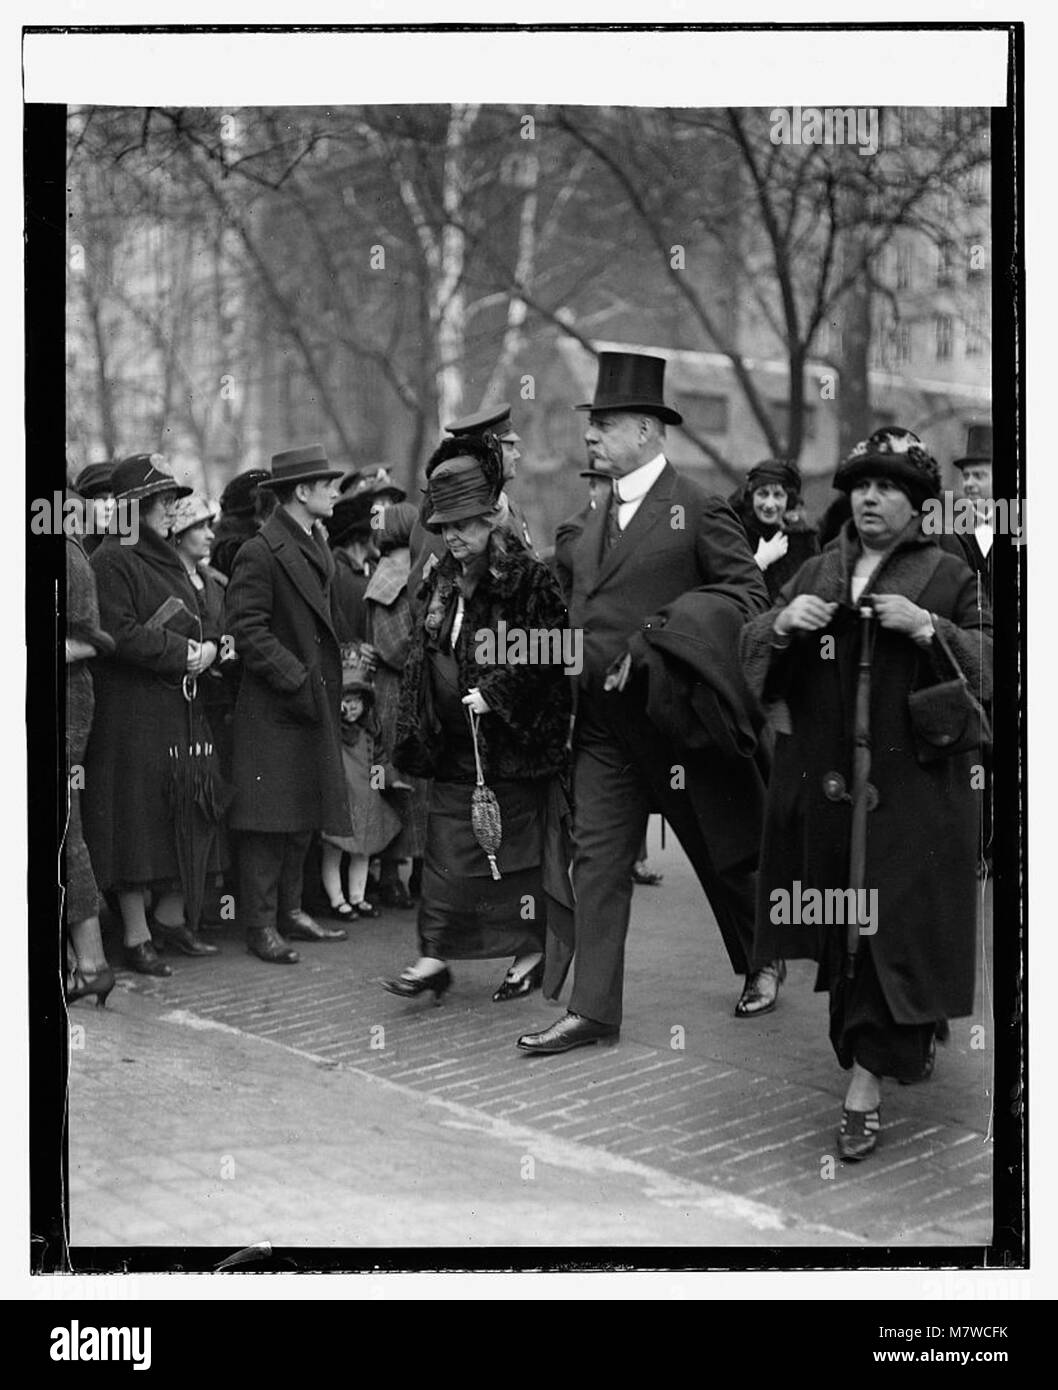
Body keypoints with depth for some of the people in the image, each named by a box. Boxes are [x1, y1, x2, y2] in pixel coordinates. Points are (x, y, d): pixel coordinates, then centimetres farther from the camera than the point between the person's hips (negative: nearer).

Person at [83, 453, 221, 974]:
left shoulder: (168, 559, 19)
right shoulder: (111, 561, -9)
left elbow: (201, 619, 20)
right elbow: (120, 634, -18)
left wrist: (208, 644, -1)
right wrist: (181, 653, -16)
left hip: (181, 706, 8)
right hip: (131, 711, -8)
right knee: (139, 818, -4)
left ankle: (170, 916, 23)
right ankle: (136, 936, 1)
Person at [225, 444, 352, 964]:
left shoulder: (317, 545, 15)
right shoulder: (261, 552, -14)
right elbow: (248, 630, -18)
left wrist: (332, 680, 13)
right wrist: (297, 680, -19)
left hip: (314, 705, 9)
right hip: (272, 710, -9)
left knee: (304, 817, 12)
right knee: (268, 821, -5)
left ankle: (289, 911, 20)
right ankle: (261, 926, -1)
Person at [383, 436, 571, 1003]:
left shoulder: (527, 578, -10)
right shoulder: (441, 582, 12)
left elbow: (547, 657, -13)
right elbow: (424, 655, 19)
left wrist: (495, 693, -18)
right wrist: (420, 730, 11)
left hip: (512, 740, -6)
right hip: (454, 744, 6)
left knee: (517, 844, 3)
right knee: (446, 848, 3)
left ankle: (530, 955, 14)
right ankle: (435, 957, 4)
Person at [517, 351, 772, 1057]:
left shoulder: (699, 510, -10)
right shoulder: (595, 520, 12)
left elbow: (749, 593, -13)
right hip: (603, 720, 6)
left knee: (724, 850, 10)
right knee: (598, 858, 1)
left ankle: (761, 963, 34)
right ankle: (593, 1011, 2)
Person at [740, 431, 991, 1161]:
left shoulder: (949, 576, 1)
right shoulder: (818, 573, 12)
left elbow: (990, 664, -5)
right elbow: (754, 652, 9)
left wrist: (926, 628, -19)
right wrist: (784, 623, -12)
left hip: (913, 783, -4)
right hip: (827, 780, 4)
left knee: (892, 926, -8)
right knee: (843, 925, 10)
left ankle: (867, 1084, -7)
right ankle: (917, 1032, 33)